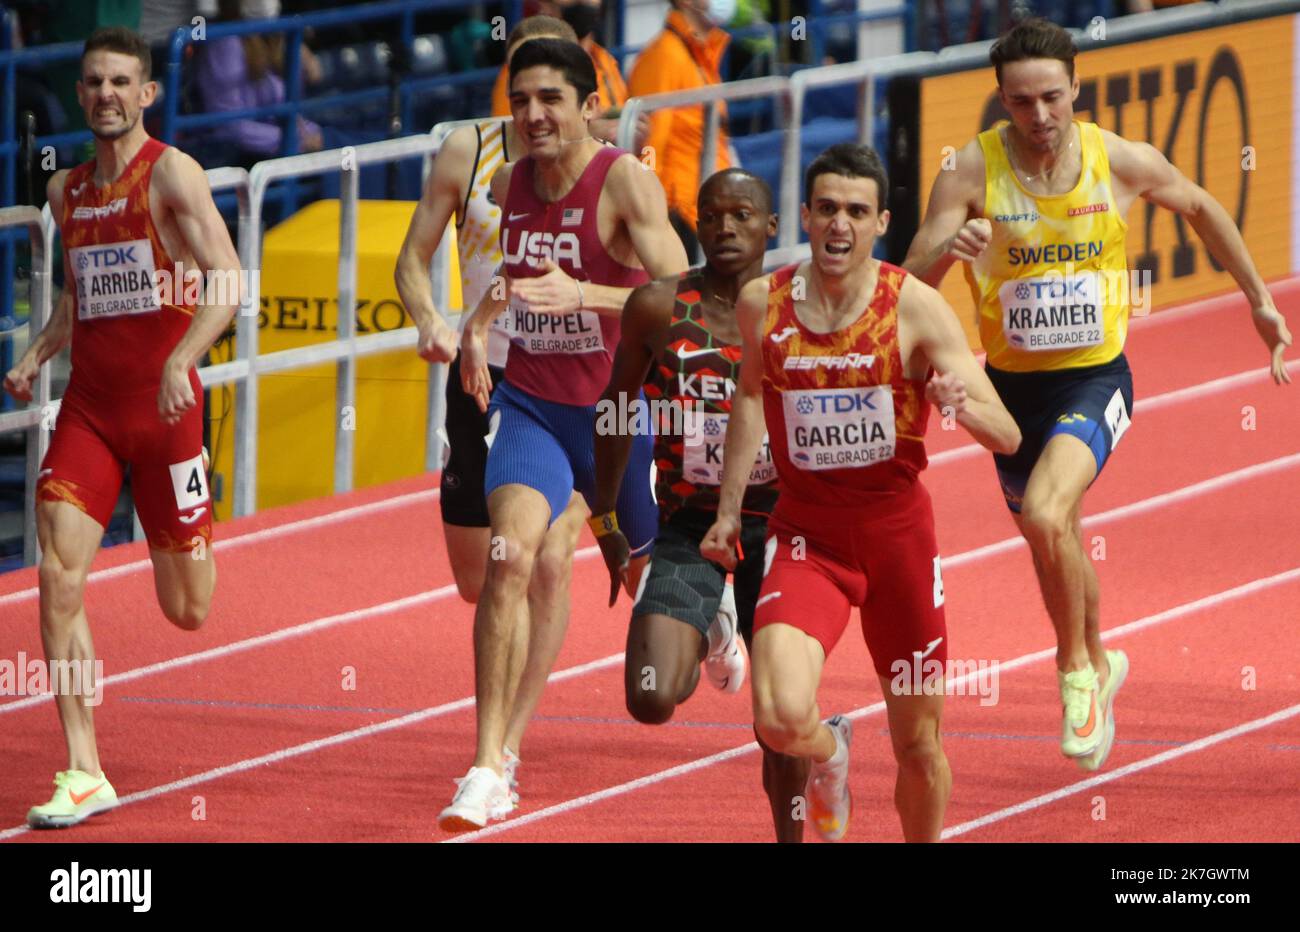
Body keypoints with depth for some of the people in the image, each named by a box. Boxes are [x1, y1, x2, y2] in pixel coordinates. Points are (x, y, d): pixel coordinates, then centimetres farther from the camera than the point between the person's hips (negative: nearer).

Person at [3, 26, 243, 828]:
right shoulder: (67, 190, 11)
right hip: (89, 404, 4)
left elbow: (229, 280, -17)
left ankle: (192, 545, 45)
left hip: (164, 405, -4)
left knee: (187, 612, 5)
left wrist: (182, 361, -31)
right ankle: (84, 775, -11)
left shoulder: (171, 174, -9)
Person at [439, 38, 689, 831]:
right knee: (509, 552, -22)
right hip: (531, 403, 3)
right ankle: (490, 769, -25)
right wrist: (478, 327, 5)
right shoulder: (509, 185, 0)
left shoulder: (625, 183, -18)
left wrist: (581, 295, -41)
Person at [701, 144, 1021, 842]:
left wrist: (963, 405, -35)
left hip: (897, 533, -1)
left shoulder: (915, 307, -11)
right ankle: (828, 757, 15)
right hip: (806, 536, 1)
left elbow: (1007, 437, -13)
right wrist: (729, 509, 19)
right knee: (781, 719, -21)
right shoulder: (761, 304, -3)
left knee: (919, 746, 7)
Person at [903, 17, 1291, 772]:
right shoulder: (973, 171, -13)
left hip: (1095, 378, -3)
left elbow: (1201, 208, 11)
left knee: (1045, 516, -27)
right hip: (1013, 383, 3)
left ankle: (1078, 667, -5)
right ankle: (1100, 665, 47)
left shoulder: (1124, 163, -10)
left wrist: (1260, 299, 18)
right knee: (1054, 541, 18)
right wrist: (949, 248, -37)